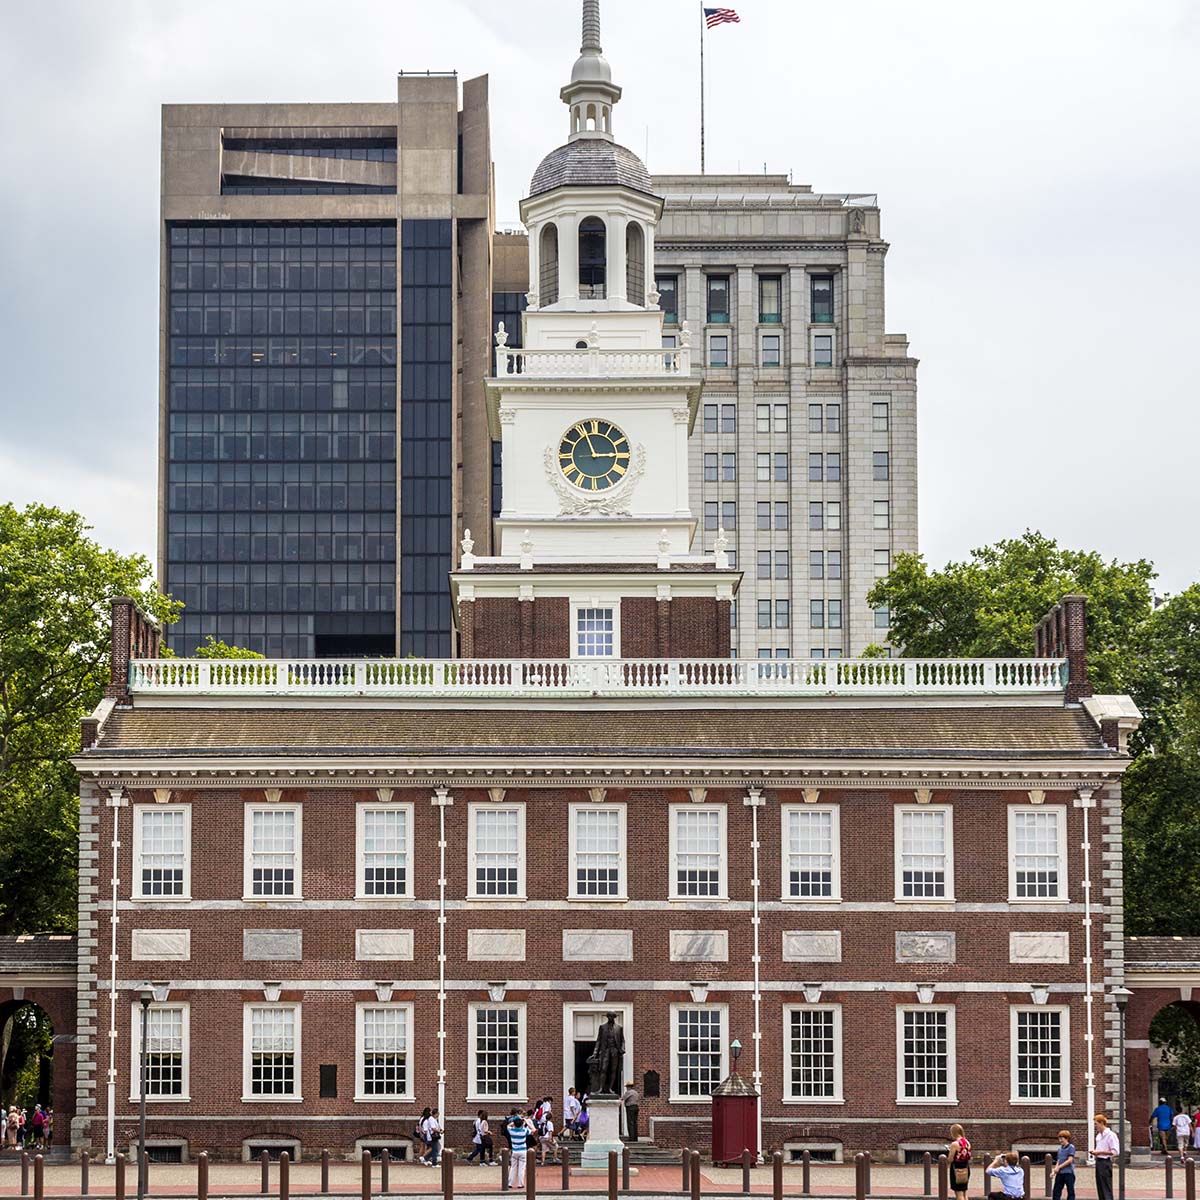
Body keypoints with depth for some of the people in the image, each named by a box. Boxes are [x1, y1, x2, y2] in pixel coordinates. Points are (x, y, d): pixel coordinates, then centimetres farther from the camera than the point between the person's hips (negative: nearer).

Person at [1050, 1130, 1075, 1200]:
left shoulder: (1071, 1147, -6)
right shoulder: (1060, 1148, 14)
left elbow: (1070, 1160, -13)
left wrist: (1059, 1167, -13)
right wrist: (1054, 1170, 2)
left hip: (1068, 1173, -7)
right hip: (1060, 1173, 7)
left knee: (1070, 1191, 0)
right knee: (1056, 1191, 6)